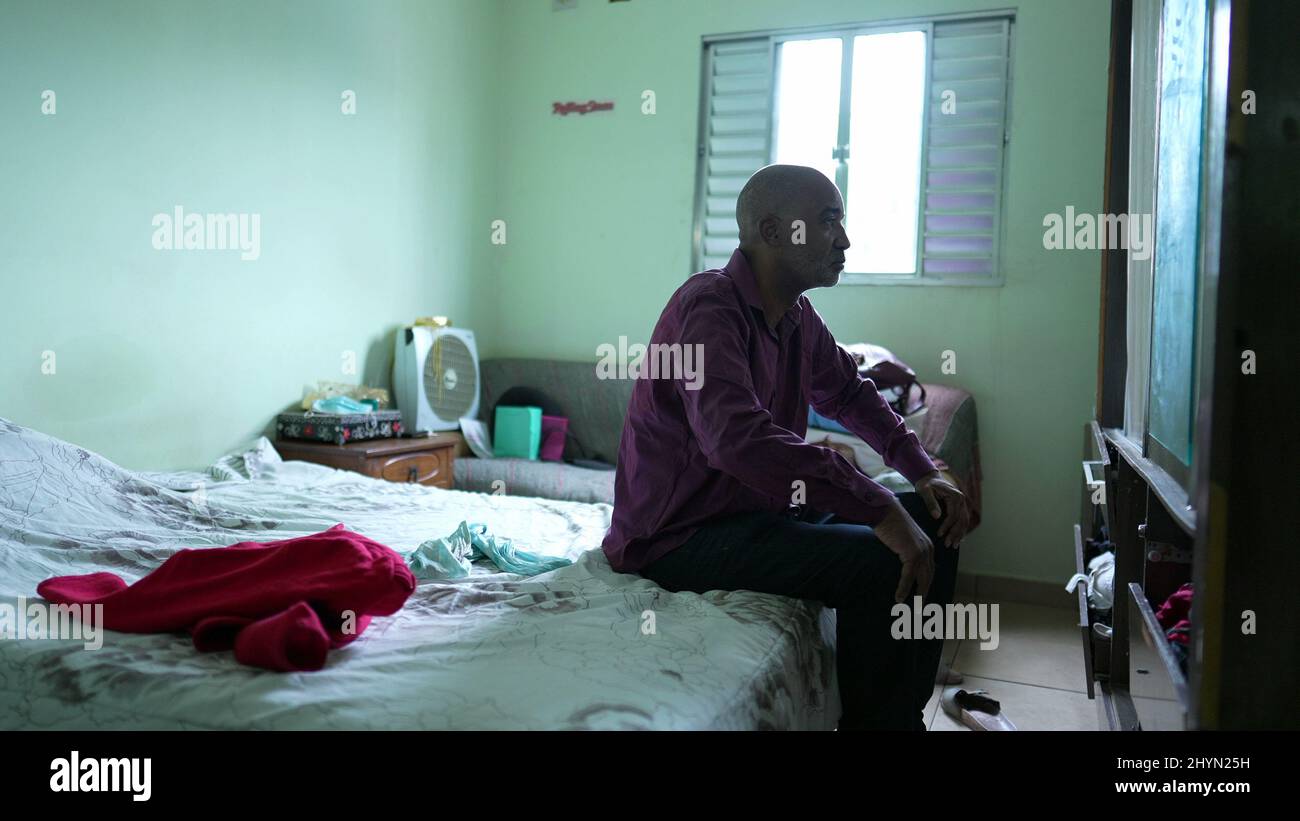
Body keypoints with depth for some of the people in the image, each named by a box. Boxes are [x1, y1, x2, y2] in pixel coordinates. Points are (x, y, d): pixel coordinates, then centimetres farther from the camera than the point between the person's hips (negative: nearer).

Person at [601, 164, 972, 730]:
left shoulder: (797, 317, 6)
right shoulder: (709, 307, -22)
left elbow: (850, 395, 21)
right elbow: (739, 438, -38)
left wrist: (922, 471, 6)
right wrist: (879, 509, -35)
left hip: (762, 508, 10)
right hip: (679, 534, -9)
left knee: (932, 527, 7)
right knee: (880, 563, -24)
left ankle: (907, 712, 17)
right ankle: (872, 721, -3)